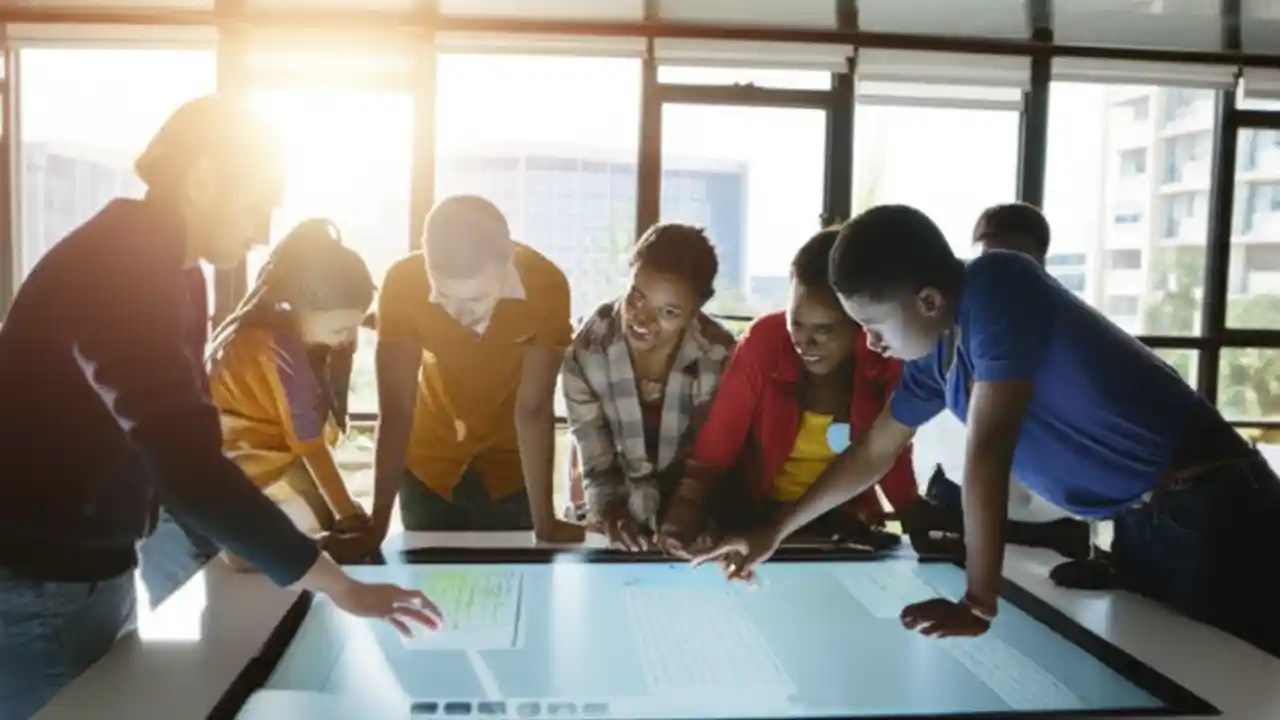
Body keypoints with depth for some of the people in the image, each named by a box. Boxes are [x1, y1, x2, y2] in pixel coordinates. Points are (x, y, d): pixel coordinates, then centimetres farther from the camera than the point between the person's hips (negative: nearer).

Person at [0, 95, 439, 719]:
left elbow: (181, 440, 11)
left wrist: (242, 545, 5)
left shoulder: (170, 270, 6)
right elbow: (185, 462, -33)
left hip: (96, 571, 9)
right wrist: (340, 585, -32)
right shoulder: (117, 267, -24)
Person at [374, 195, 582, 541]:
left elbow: (534, 408, -24)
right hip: (428, 463, 1)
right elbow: (396, 409, -25)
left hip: (513, 464, 0)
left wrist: (545, 522, -24)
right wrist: (378, 520, -25)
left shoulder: (546, 286, -30)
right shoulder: (402, 284, -29)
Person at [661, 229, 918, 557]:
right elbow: (714, 447, -19)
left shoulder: (886, 356, -13)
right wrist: (684, 520, -33)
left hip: (843, 521, 2)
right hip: (756, 516, -1)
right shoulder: (763, 341, -19)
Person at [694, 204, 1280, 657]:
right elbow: (873, 455, 11)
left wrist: (978, 604, -25)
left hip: (1208, 509, -8)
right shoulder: (934, 351, 0)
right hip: (1139, 522, 8)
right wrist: (774, 533, 13)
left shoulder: (997, 286, -25)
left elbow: (987, 452, -28)